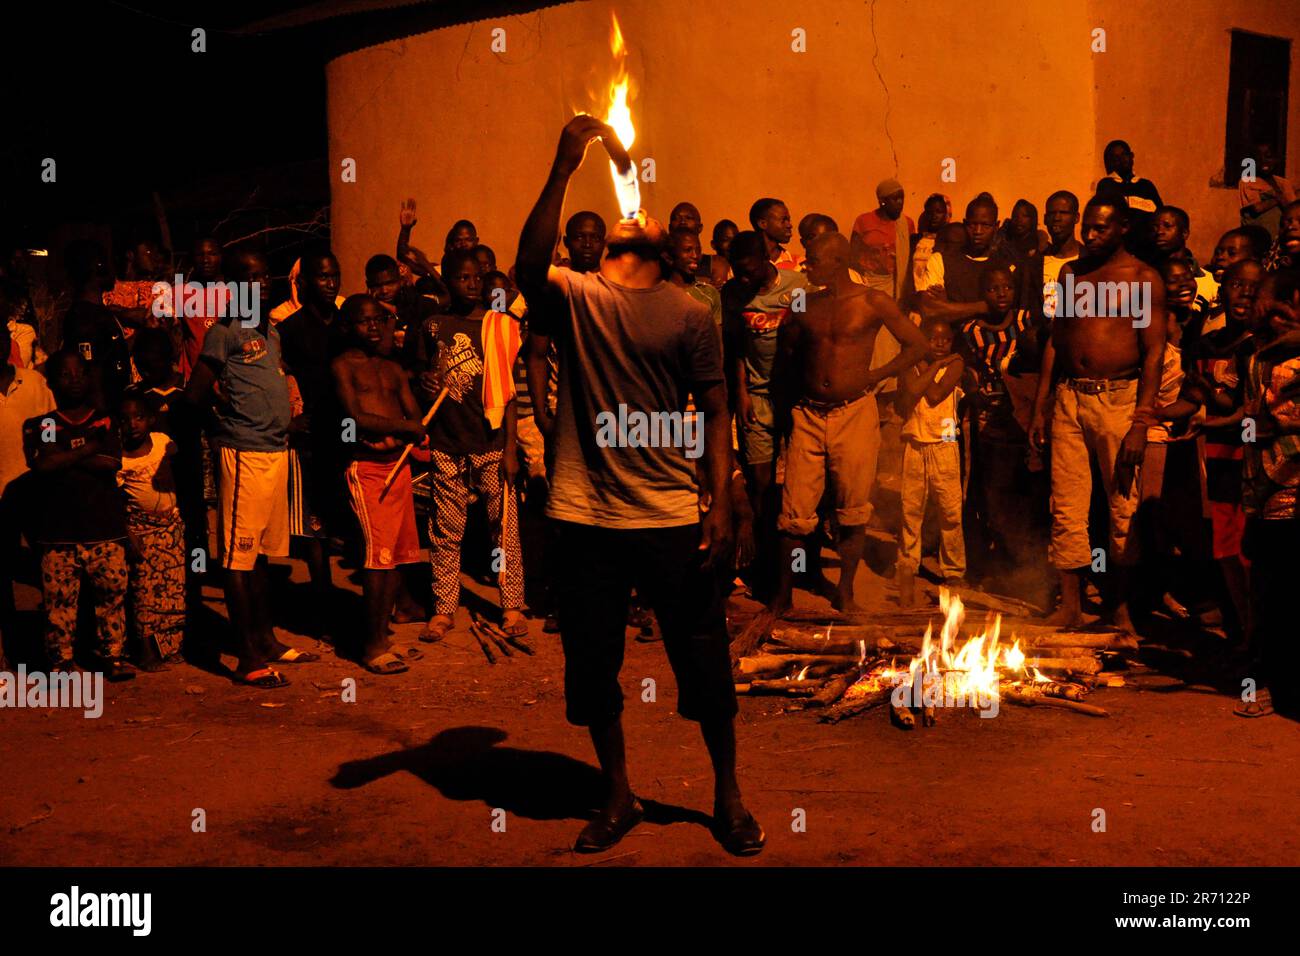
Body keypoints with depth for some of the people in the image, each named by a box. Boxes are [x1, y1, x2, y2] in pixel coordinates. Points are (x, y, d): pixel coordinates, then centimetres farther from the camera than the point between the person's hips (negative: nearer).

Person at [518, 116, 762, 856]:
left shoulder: (690, 315, 2)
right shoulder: (575, 296, 2)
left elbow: (715, 414, 1)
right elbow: (529, 268, -21)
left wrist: (721, 507, -6)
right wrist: (563, 170, -25)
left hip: (671, 517, -1)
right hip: (585, 517, 1)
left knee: (705, 661, 6)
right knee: (592, 664, 12)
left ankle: (730, 796, 28)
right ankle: (619, 798, 32)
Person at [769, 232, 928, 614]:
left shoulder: (874, 303, -1)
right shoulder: (805, 306, 7)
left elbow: (917, 345, 4)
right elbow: (786, 354, 19)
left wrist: (874, 375, -2)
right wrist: (783, 407, 11)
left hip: (854, 413, -2)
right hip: (808, 414, 2)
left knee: (853, 510, 5)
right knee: (795, 511, 0)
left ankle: (845, 592, 19)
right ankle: (784, 591, 13)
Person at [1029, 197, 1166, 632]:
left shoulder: (1143, 278, -1)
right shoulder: (1071, 272, 13)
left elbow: (1154, 351, -5)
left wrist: (1141, 422, -13)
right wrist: (1039, 407, 9)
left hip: (1118, 398, -3)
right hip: (1069, 399, 4)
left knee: (1124, 508, 3)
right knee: (1066, 507, 2)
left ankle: (1121, 607, 15)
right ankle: (1070, 605, 11)